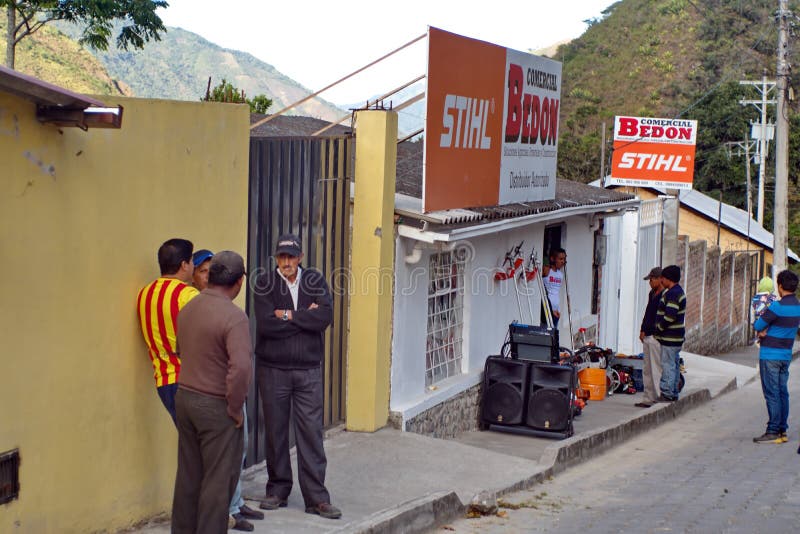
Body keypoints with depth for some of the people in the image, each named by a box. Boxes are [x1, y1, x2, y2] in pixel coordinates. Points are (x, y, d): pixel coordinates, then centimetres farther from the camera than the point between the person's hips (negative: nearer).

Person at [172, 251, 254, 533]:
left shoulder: (188, 308, 4)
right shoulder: (234, 316, -20)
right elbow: (240, 367, -27)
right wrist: (235, 408, -15)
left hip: (185, 398, 7)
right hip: (216, 406, -7)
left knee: (188, 475, 16)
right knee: (219, 479, 3)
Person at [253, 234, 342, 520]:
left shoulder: (315, 281, 4)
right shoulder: (264, 284, -2)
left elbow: (325, 317, -12)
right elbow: (265, 325, -16)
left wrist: (288, 315, -12)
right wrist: (305, 316, -10)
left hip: (308, 370, 1)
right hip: (272, 369, -1)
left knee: (311, 431, -1)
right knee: (275, 431, 8)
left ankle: (316, 497, 3)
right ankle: (278, 490, 21)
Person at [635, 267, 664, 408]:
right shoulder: (652, 294, 18)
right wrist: (643, 329, 17)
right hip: (648, 337, 10)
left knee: (657, 370, -7)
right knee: (647, 370, 11)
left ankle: (659, 398, -3)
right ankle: (648, 399, 16)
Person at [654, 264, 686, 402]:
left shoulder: (672, 293, -18)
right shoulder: (678, 291, 17)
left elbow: (670, 316, -25)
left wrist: (658, 328, -13)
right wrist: (659, 329, 18)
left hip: (670, 337, -11)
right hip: (675, 336, 11)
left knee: (668, 365, -8)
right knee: (674, 365, 14)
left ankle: (667, 394, -7)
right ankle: (673, 393, 20)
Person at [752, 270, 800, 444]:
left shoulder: (777, 307, -19)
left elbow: (758, 326, -12)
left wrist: (759, 324, 11)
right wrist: (767, 329, 2)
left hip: (770, 355, -8)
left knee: (772, 394, -5)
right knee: (782, 392, 11)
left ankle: (773, 431, -4)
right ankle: (782, 430, 14)